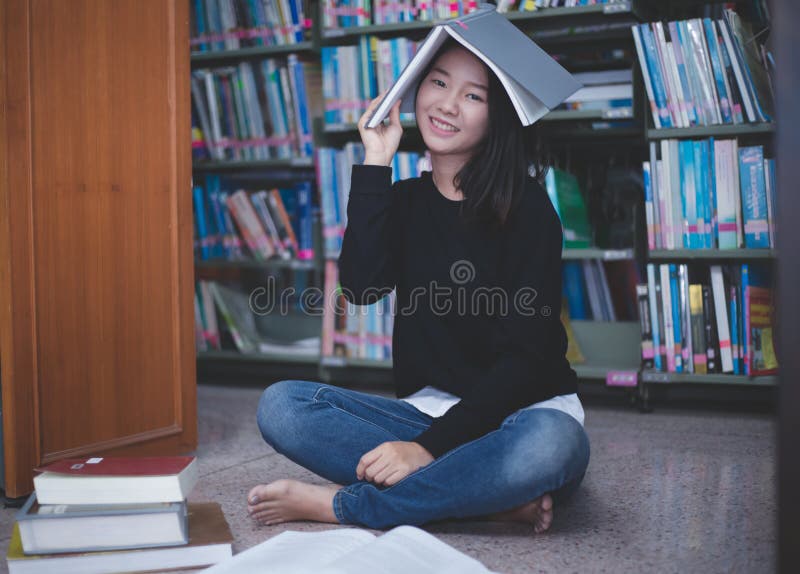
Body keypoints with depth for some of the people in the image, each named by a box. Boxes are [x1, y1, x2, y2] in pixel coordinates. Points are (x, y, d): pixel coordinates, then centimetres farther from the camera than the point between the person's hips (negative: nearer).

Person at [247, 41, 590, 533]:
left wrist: (431, 445, -22)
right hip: (428, 409, 4)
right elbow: (362, 286, -12)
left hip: (524, 413, -4)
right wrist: (376, 163, -10)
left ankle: (336, 505, -23)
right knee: (281, 405, -17)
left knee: (549, 444, -39)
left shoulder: (525, 206, -6)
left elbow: (527, 354, -13)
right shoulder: (404, 201, 8)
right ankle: (498, 500, -23)